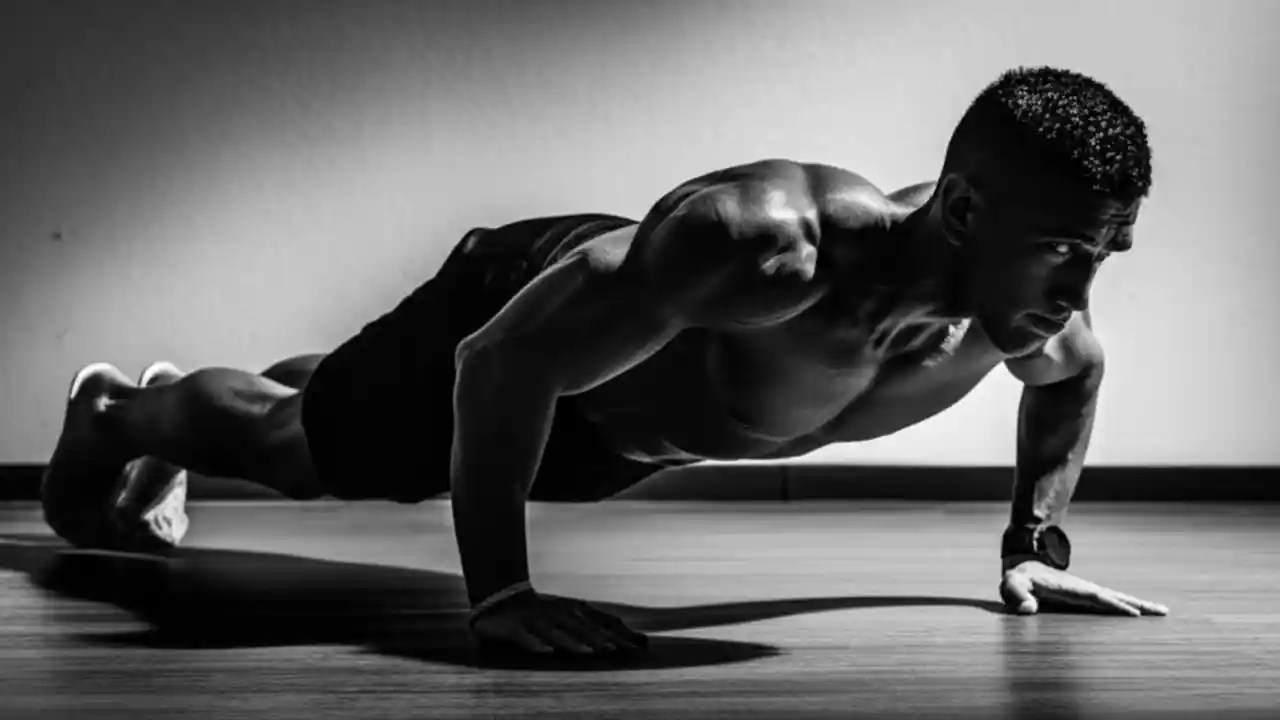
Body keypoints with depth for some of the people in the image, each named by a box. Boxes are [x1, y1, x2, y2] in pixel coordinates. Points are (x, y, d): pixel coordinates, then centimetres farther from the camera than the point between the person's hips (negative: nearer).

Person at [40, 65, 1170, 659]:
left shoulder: (1023, 293, -30)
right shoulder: (760, 246, -51)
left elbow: (1075, 370, -2)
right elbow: (503, 357, -43)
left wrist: (1036, 547, -8)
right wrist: (497, 591, -42)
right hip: (517, 312, -7)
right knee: (294, 447, 22)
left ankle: (169, 416, 65)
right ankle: (118, 413, 54)